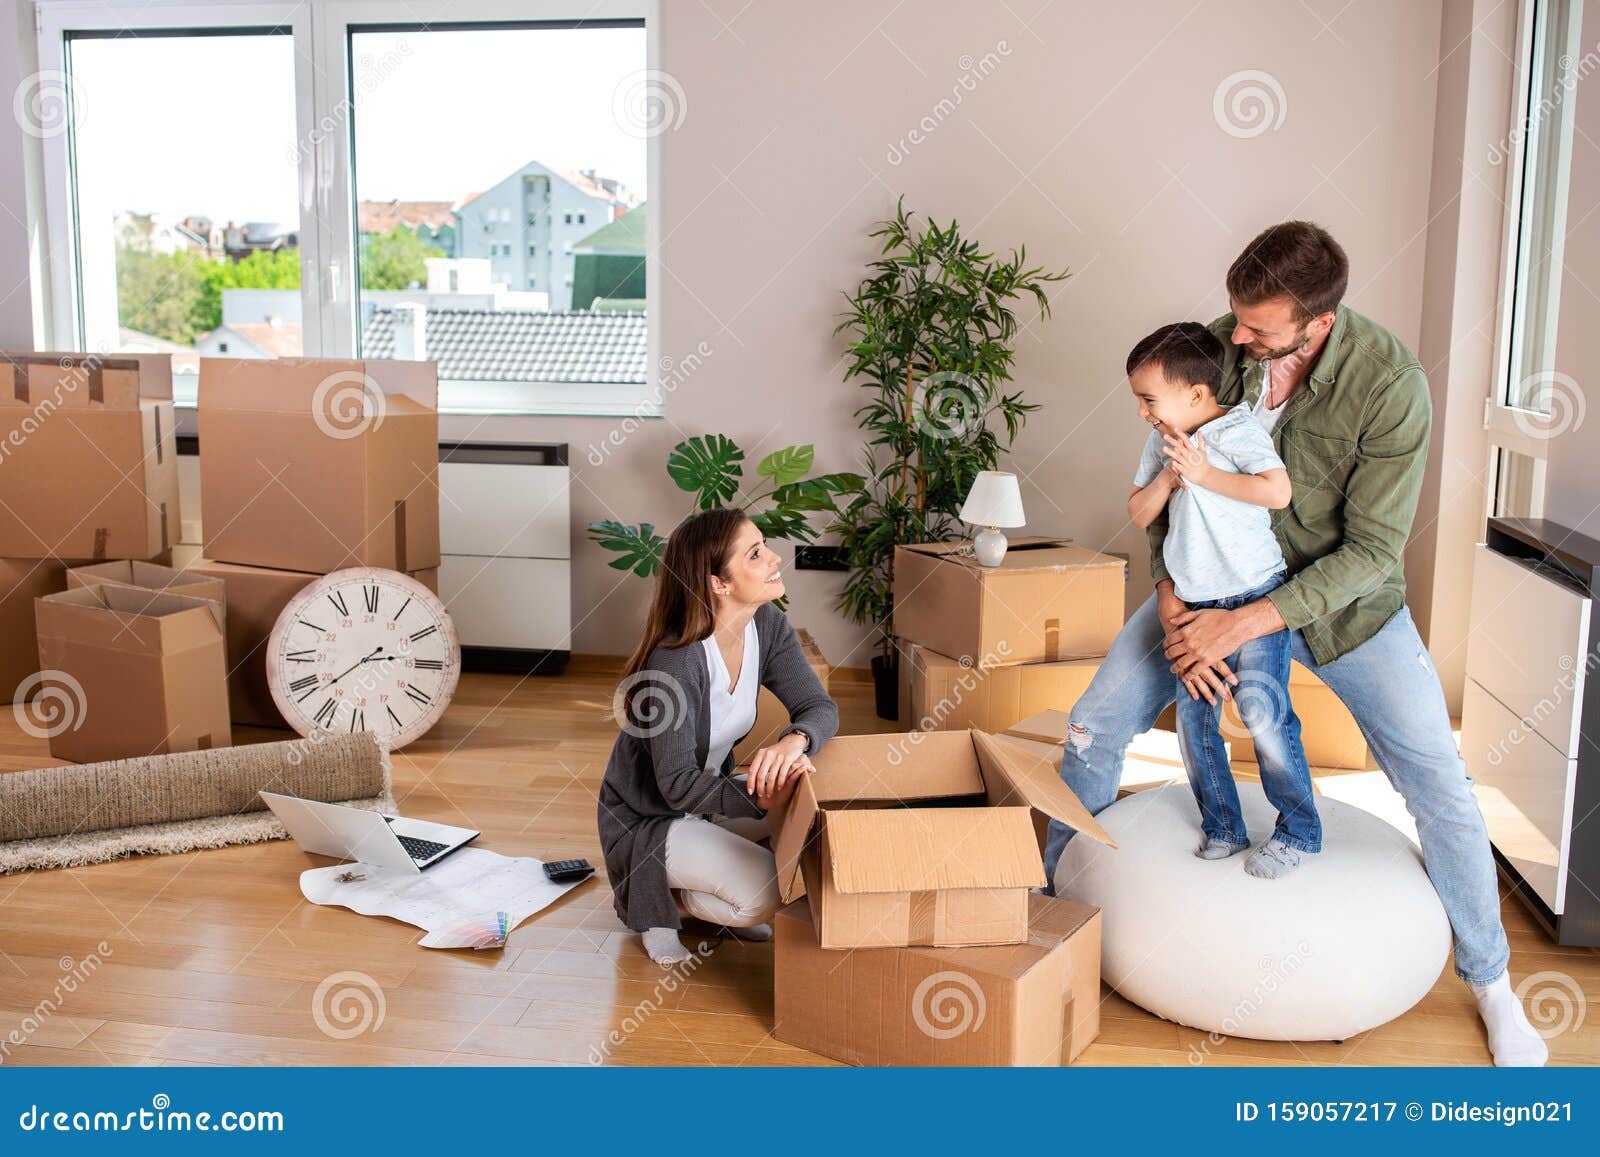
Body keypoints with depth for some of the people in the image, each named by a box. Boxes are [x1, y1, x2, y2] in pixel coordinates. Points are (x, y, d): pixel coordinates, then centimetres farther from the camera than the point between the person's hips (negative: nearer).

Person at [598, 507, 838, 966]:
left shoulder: (767, 626, -10)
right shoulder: (675, 661, -31)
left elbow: (819, 706, -11)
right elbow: (677, 783, -28)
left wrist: (795, 740, -35)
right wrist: (755, 799, -44)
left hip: (708, 795, 8)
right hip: (645, 821, -8)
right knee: (763, 894, -26)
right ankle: (656, 892, 1)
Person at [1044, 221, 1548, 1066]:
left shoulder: (1391, 383, -26)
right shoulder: (1217, 347, -17)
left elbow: (1372, 551, -24)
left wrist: (1243, 623, -31)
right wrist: (1173, 604, -22)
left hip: (1342, 597, -2)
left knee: (1441, 788, -3)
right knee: (1095, 726, -4)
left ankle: (1492, 984, 20)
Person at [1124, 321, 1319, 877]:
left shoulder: (1238, 430, -10)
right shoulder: (1162, 442, 9)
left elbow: (1278, 490, -23)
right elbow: (1138, 514, 10)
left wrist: (1204, 473, -19)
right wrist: (1166, 477, -8)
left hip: (1256, 596, -7)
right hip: (1195, 602, 7)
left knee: (1261, 707, -13)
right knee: (1193, 715, 5)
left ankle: (1298, 830, 3)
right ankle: (1222, 828, 19)